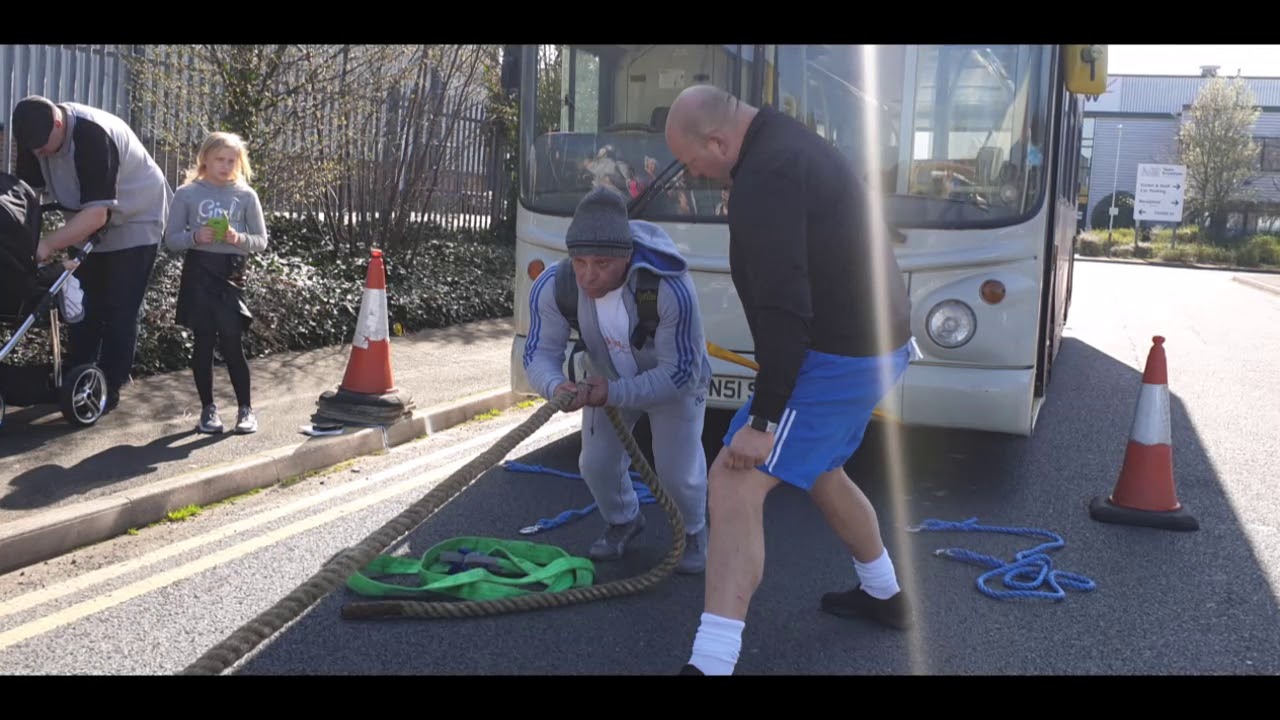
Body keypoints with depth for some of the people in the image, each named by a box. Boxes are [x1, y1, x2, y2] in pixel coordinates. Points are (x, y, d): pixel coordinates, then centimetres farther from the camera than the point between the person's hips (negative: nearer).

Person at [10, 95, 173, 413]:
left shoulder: (93, 136, -34)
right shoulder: (37, 134, -12)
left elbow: (97, 213, -39)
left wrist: (48, 244, -42)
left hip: (135, 222, -7)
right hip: (90, 224, 7)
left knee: (119, 311, -6)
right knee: (84, 304, 9)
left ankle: (109, 389, 1)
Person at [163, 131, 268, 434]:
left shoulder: (246, 195, 5)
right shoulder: (187, 194, 3)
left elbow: (261, 241, 6)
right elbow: (171, 238, 4)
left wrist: (239, 239, -13)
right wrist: (195, 237, -15)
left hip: (231, 272, 0)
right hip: (198, 272, 0)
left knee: (232, 343, -4)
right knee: (203, 342, 5)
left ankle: (245, 408, 8)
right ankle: (208, 407, 15)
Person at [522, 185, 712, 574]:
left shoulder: (671, 290, -42)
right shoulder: (552, 287, -31)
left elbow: (680, 373, -33)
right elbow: (540, 352, -23)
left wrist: (614, 394, -43)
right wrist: (556, 386, -47)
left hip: (676, 382, -3)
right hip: (608, 379, 4)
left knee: (677, 471, -4)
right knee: (596, 464, 4)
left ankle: (693, 532, 30)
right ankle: (623, 520, 38)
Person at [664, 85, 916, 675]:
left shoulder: (765, 177, -21)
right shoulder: (788, 143, 13)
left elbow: (783, 308, -28)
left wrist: (763, 419, -25)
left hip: (838, 357, -10)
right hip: (876, 342, 11)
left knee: (735, 485, -13)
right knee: (816, 469, 28)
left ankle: (710, 663, -16)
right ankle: (883, 595, 45)